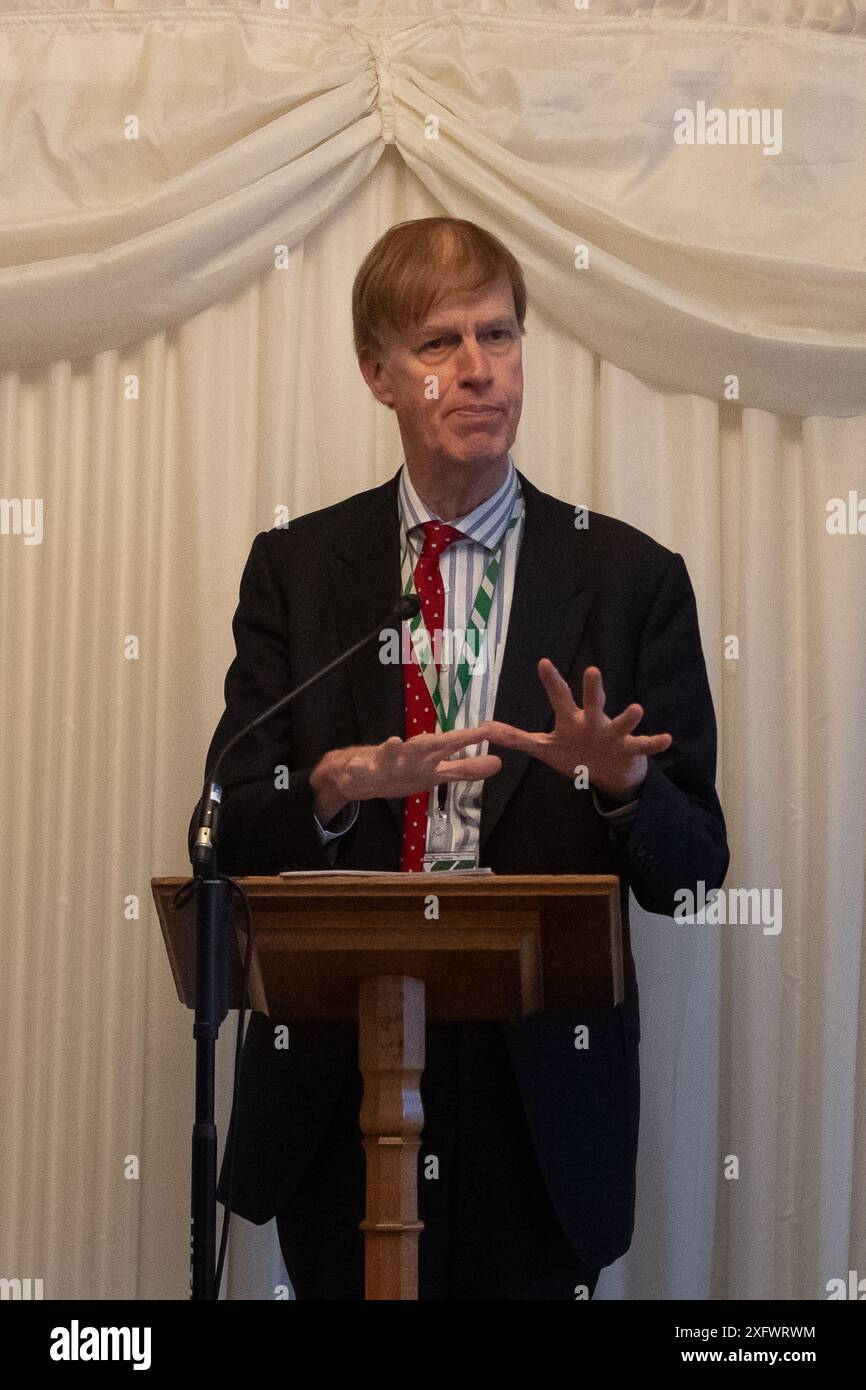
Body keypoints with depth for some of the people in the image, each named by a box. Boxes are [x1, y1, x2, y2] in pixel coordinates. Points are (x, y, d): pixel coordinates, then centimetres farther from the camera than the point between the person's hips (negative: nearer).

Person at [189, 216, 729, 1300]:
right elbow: (231, 836, 1)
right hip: (336, 1077, 1)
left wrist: (623, 781, -22)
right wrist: (333, 788, -21)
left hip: (543, 1084, 0)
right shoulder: (294, 567, 5)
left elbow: (693, 870, 0)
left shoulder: (629, 578, 1)